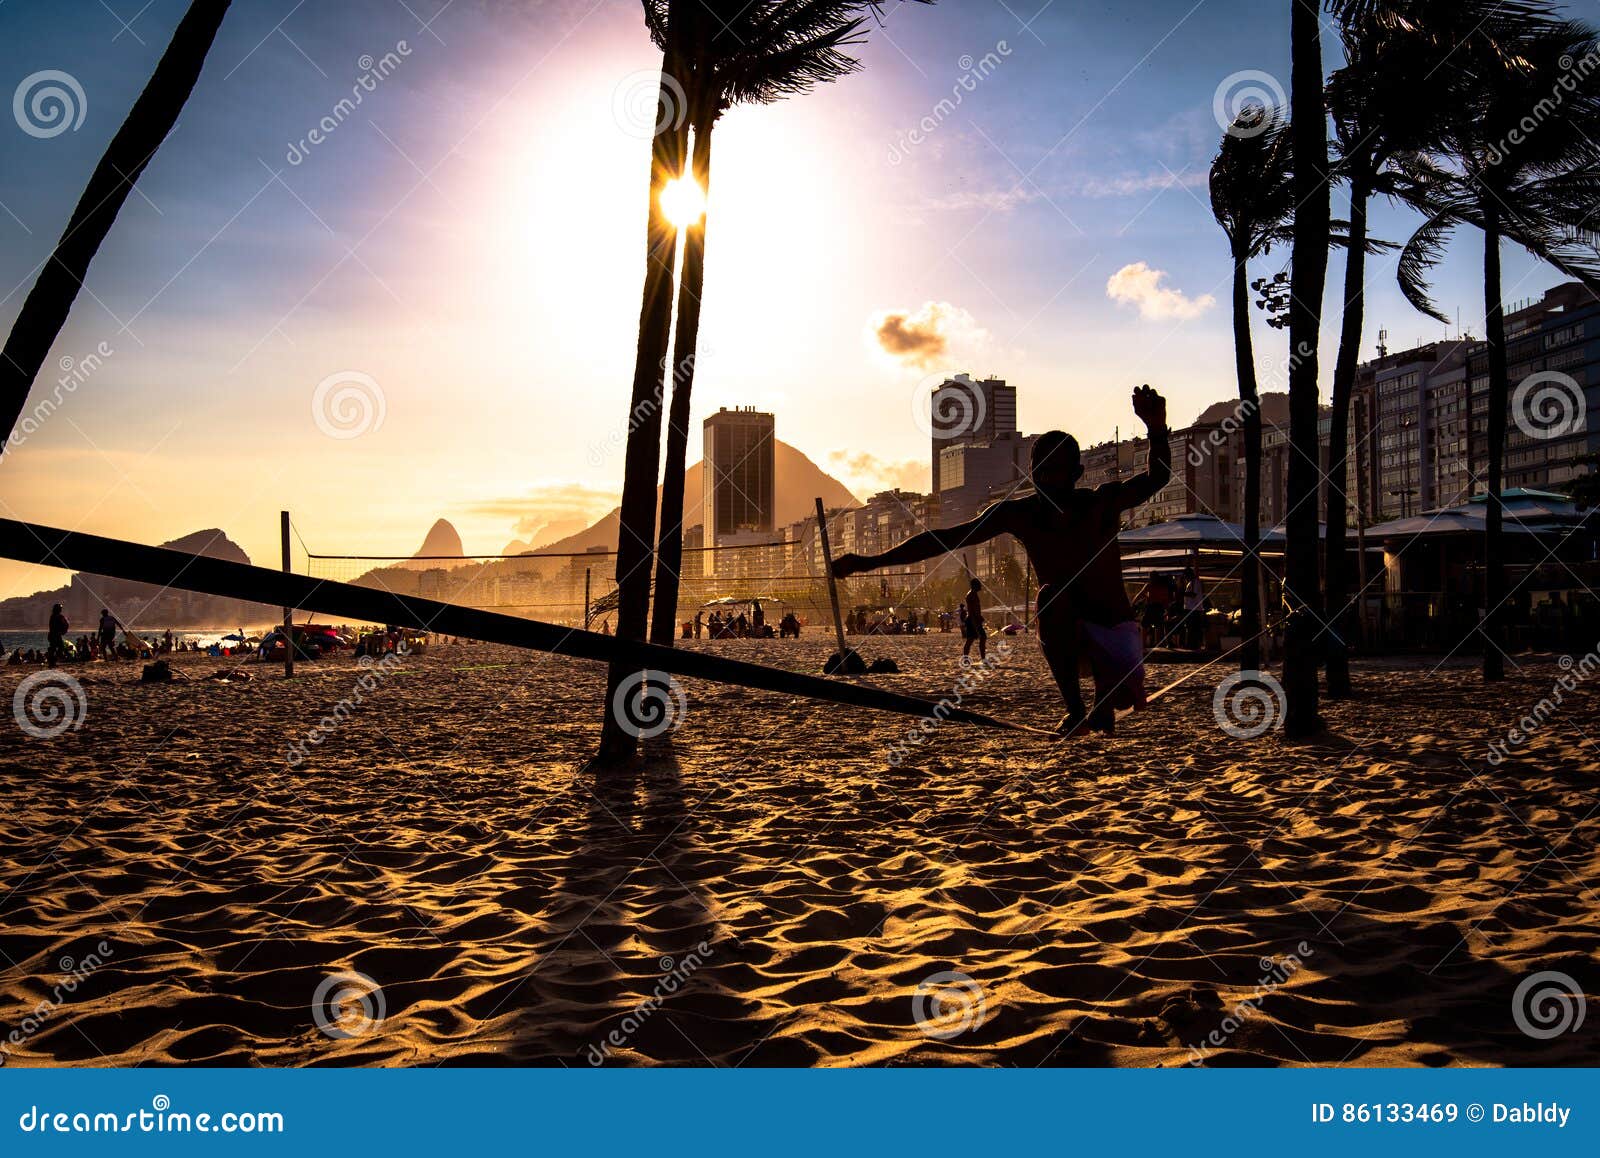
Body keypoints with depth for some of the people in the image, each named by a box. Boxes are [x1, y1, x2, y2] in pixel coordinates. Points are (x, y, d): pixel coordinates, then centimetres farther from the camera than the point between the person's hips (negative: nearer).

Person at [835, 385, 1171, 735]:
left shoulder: (1103, 503, -16)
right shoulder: (1016, 514, -12)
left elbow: (1158, 478, -29)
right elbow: (945, 538, -13)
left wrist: (1157, 430, -51)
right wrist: (870, 561, -19)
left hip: (1113, 626, -2)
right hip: (1063, 630, 2)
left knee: (1125, 696, -31)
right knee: (1050, 594, -33)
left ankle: (1103, 702, 9)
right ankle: (1074, 710, -21)